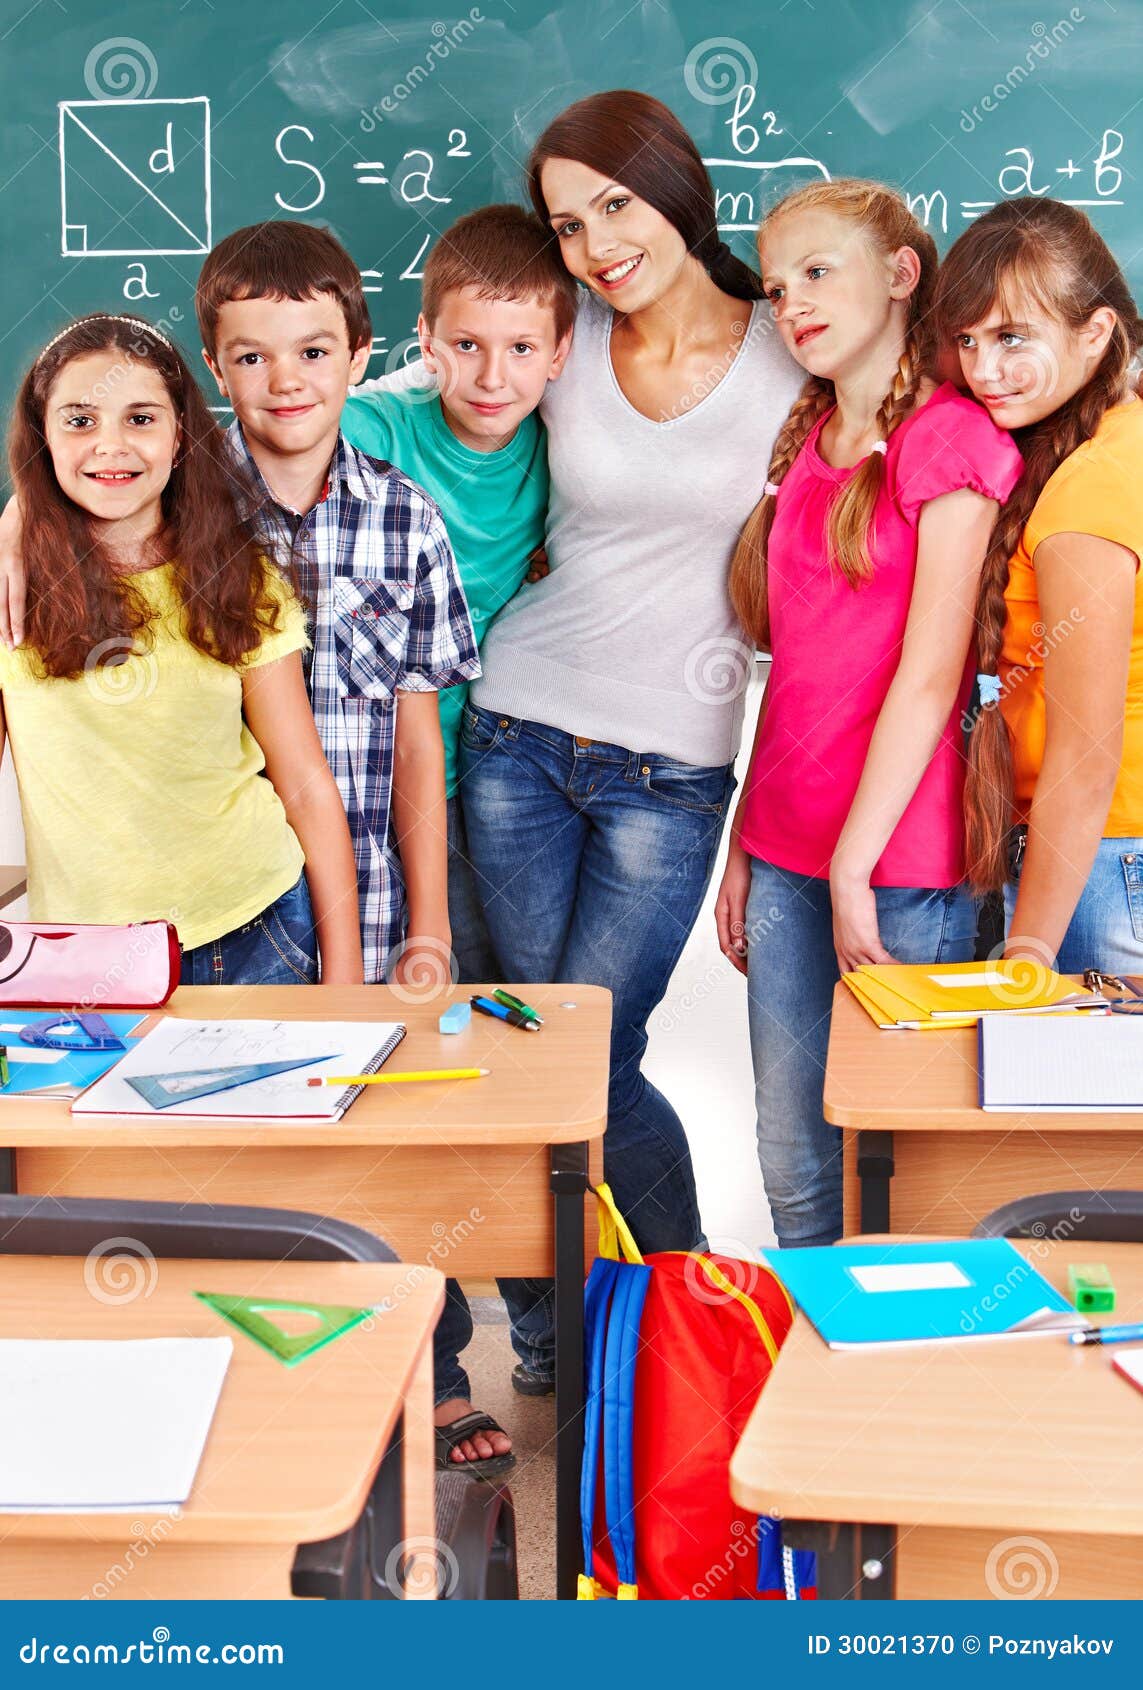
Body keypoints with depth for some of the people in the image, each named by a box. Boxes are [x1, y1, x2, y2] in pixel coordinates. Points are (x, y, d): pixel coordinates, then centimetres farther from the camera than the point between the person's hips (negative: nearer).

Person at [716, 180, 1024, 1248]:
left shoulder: (948, 440, -7)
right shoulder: (806, 443, 15)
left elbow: (929, 677, -13)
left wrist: (855, 869, -14)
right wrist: (745, 847, 14)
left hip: (898, 859, -6)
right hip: (786, 858, 7)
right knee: (792, 1163, 12)